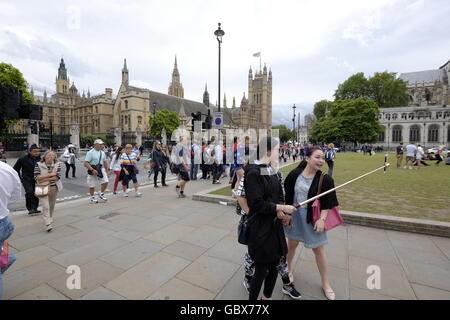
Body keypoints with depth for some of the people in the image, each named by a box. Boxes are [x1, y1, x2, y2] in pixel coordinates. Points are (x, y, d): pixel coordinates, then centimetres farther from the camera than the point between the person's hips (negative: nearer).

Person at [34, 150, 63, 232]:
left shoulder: (57, 164, -2)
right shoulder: (39, 164, -4)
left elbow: (57, 177, -10)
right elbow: (37, 177, -12)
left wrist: (45, 178, -16)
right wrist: (50, 174, -18)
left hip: (54, 187, 2)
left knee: (52, 205, 15)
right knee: (46, 206, -11)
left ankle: (50, 219, 35)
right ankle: (48, 224, -9)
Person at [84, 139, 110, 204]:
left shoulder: (102, 152, 8)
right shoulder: (90, 152, -12)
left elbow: (105, 162, 18)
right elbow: (86, 163, -17)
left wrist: (107, 170, 16)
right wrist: (92, 170, -25)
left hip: (101, 169, 5)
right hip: (92, 170, -5)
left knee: (105, 182, -5)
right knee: (92, 185, 6)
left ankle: (101, 194, 19)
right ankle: (92, 197, 26)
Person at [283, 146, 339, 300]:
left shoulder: (325, 179, -13)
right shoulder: (294, 174, -10)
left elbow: (328, 203, -8)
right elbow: (286, 196, -4)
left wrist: (322, 219, -17)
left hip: (313, 218, -1)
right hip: (294, 216, 1)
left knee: (319, 250, 11)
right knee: (291, 244, 18)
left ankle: (325, 283, 33)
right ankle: (288, 269, 46)